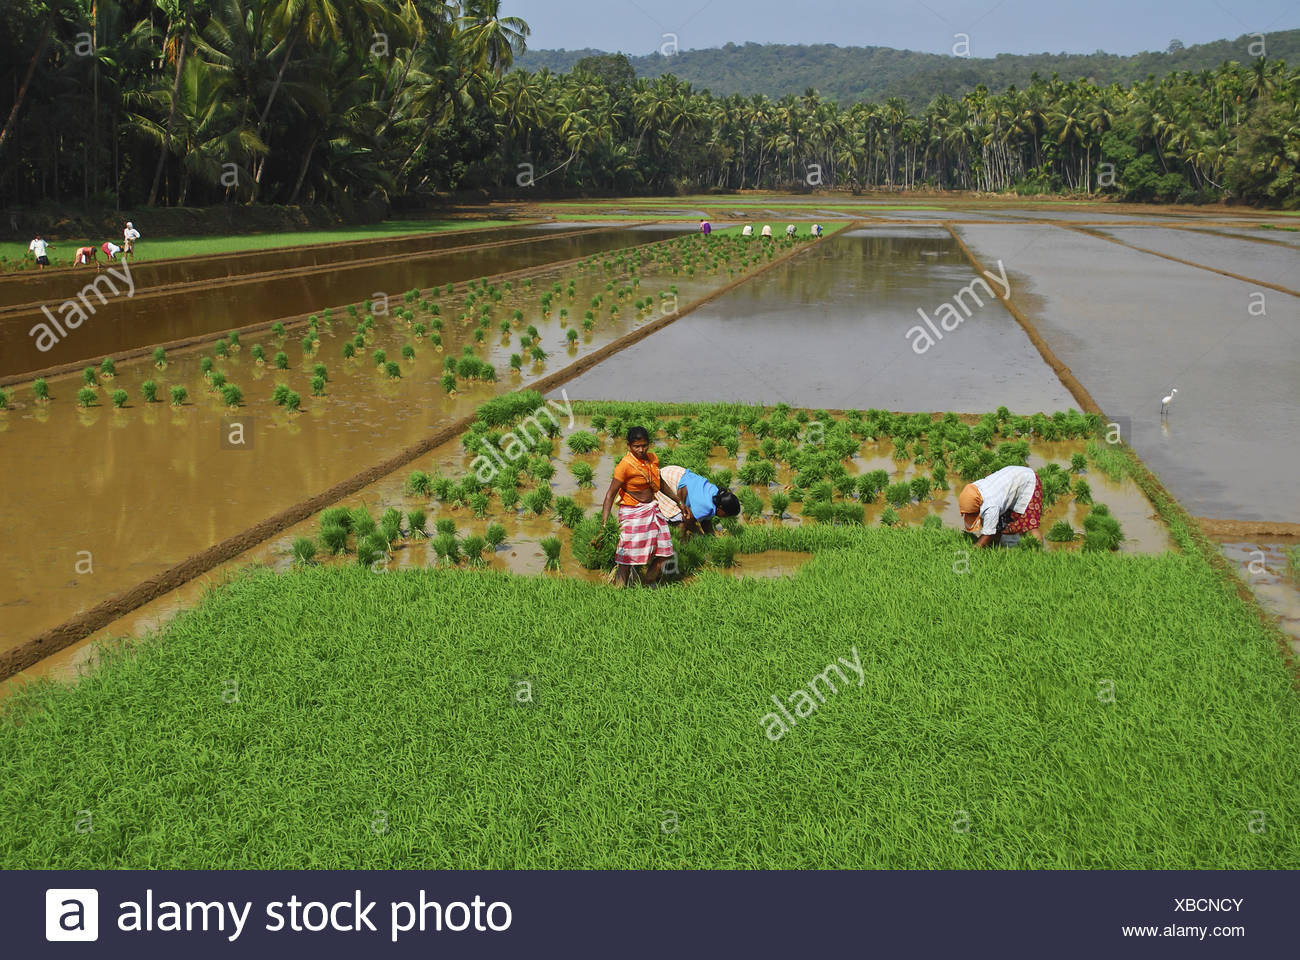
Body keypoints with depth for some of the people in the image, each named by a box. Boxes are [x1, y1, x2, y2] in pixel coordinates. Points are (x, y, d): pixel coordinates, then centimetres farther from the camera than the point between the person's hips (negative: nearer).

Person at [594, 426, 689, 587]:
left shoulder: (653, 459, 3)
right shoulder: (625, 465, -17)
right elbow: (610, 495, -18)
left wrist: (679, 502, 25)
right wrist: (603, 527, -25)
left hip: (652, 510, 7)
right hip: (632, 513, -7)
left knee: (663, 553, 8)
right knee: (627, 560, -8)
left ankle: (647, 586, 23)